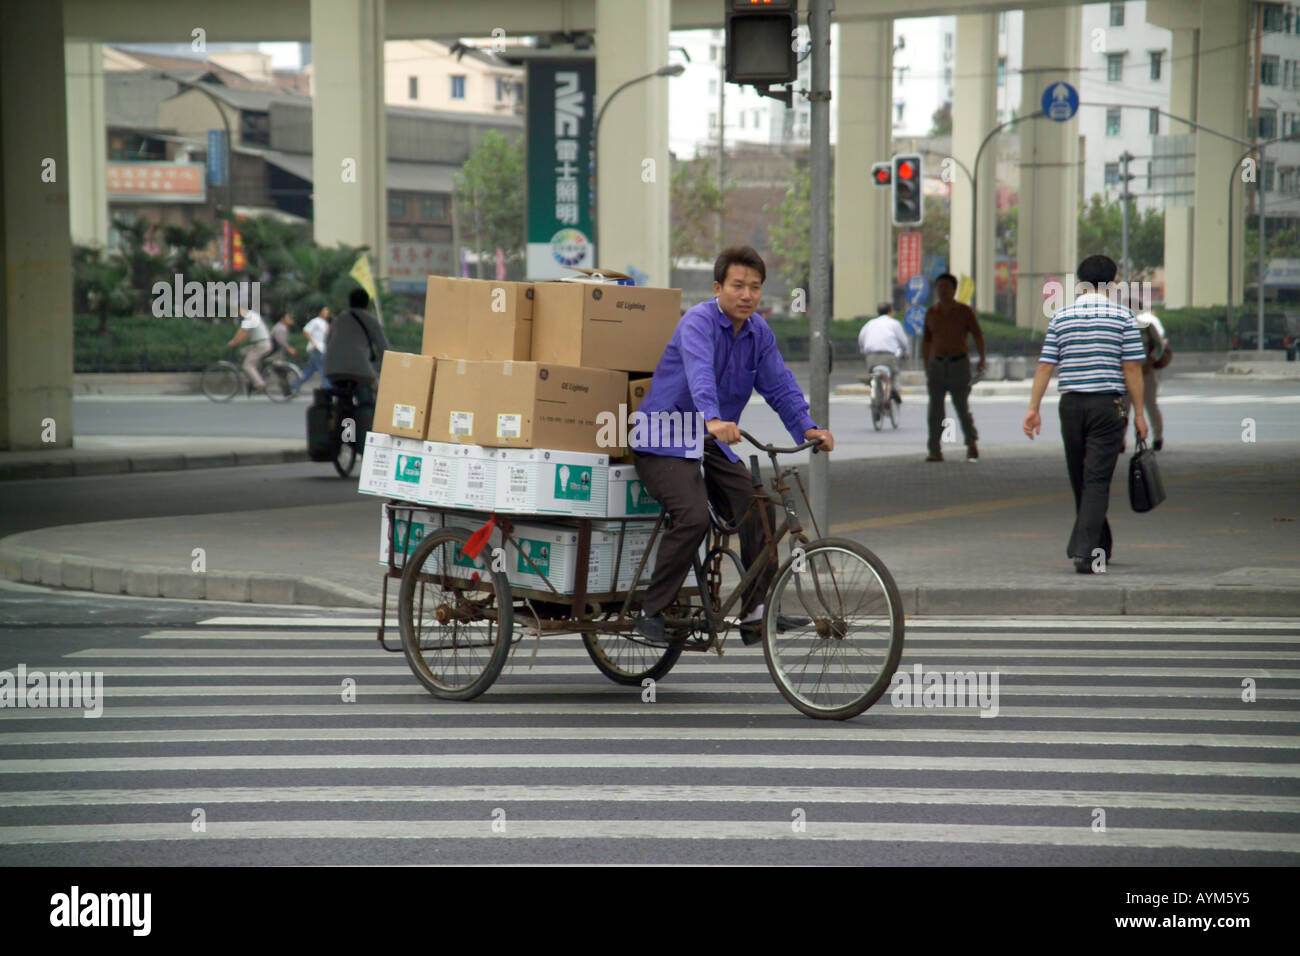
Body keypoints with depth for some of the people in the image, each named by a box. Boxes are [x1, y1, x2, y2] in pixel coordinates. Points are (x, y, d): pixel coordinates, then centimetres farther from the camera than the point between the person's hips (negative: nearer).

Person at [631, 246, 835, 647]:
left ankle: (755, 613, 3)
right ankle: (652, 612, -15)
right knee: (694, 516, -26)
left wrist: (807, 428, -19)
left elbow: (780, 385, -1)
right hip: (665, 442, -7)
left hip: (711, 444, 7)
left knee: (758, 509, -6)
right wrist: (713, 419, -55)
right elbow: (700, 373, -37)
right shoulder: (699, 321, -18)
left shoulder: (760, 333, 5)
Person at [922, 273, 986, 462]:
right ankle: (935, 451, -8)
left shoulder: (965, 311, -3)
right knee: (935, 408, -7)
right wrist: (926, 365, 12)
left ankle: (971, 443, 24)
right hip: (937, 364, 2)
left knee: (962, 407, 1)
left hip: (959, 363, -2)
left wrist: (982, 359, -12)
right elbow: (926, 340, 13)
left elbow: (978, 336, -4)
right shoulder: (931, 312, 6)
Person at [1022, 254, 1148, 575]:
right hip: (1108, 404, -3)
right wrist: (1139, 412, 1)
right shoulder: (1123, 317, -1)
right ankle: (1084, 549, -18)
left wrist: (1033, 408, 5)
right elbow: (1132, 369, -4)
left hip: (1071, 404, 3)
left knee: (1080, 479, 14)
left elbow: (1045, 366, 3)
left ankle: (1099, 545, 26)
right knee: (1097, 479, -5)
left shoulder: (1061, 317, 6)